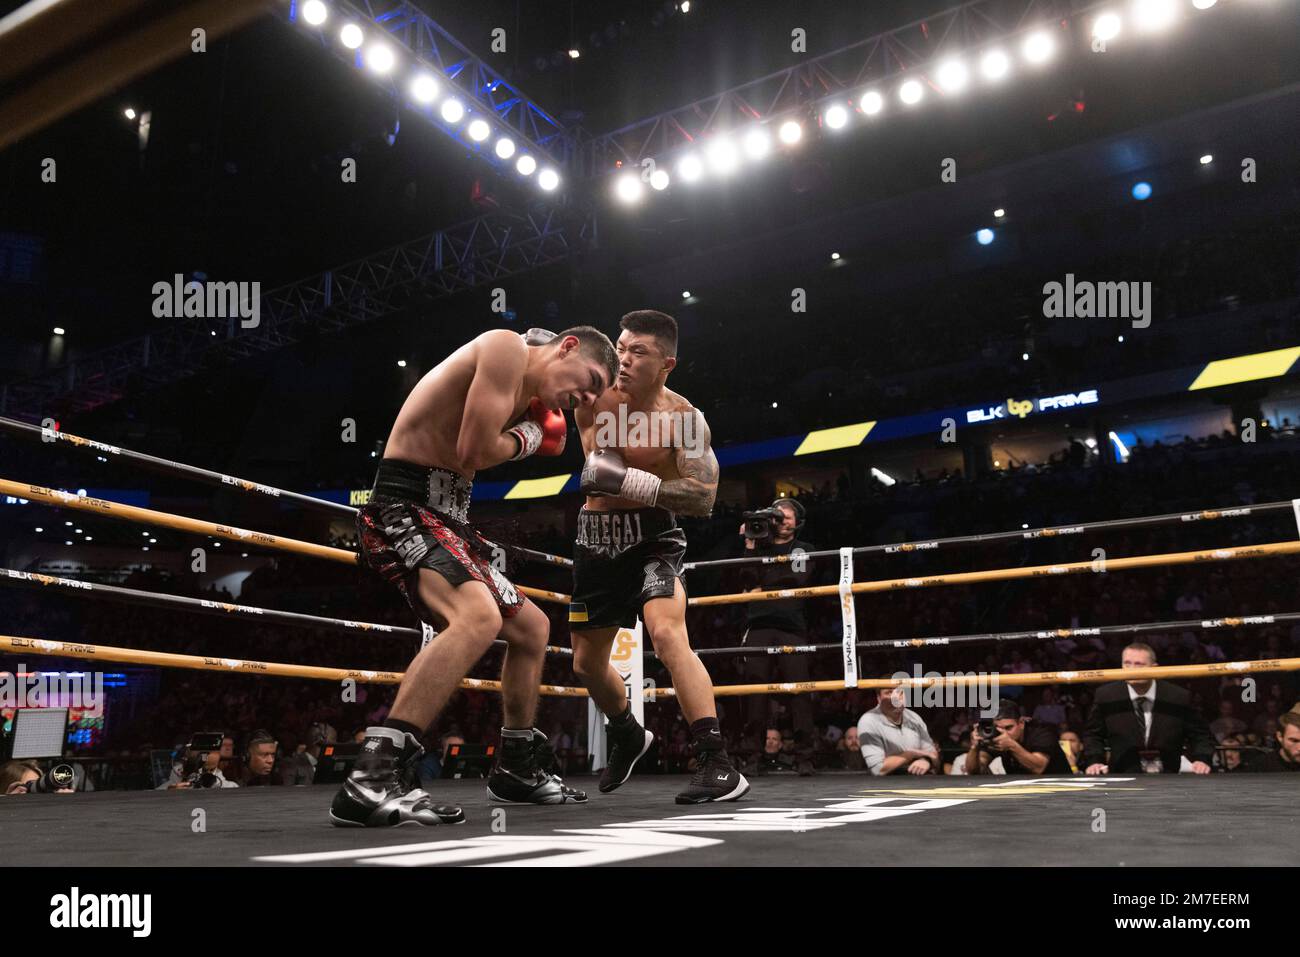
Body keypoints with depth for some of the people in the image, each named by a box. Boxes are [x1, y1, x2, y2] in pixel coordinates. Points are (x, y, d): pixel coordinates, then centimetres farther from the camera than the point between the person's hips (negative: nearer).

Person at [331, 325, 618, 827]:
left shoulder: (524, 395, 20)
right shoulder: (508, 347, -11)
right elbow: (473, 454, -19)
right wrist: (528, 435, -3)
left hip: (445, 519, 11)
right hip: (403, 509, -11)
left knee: (531, 626, 18)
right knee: (479, 616, -34)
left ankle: (515, 771, 30)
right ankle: (370, 783, -36)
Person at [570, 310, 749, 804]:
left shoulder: (682, 418, -14)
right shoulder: (593, 398, -4)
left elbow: (704, 498, -21)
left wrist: (632, 482, -32)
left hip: (651, 535, -5)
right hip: (596, 538, 5)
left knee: (667, 634, -31)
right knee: (586, 662, 16)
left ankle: (717, 763, -29)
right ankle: (628, 736, 46)